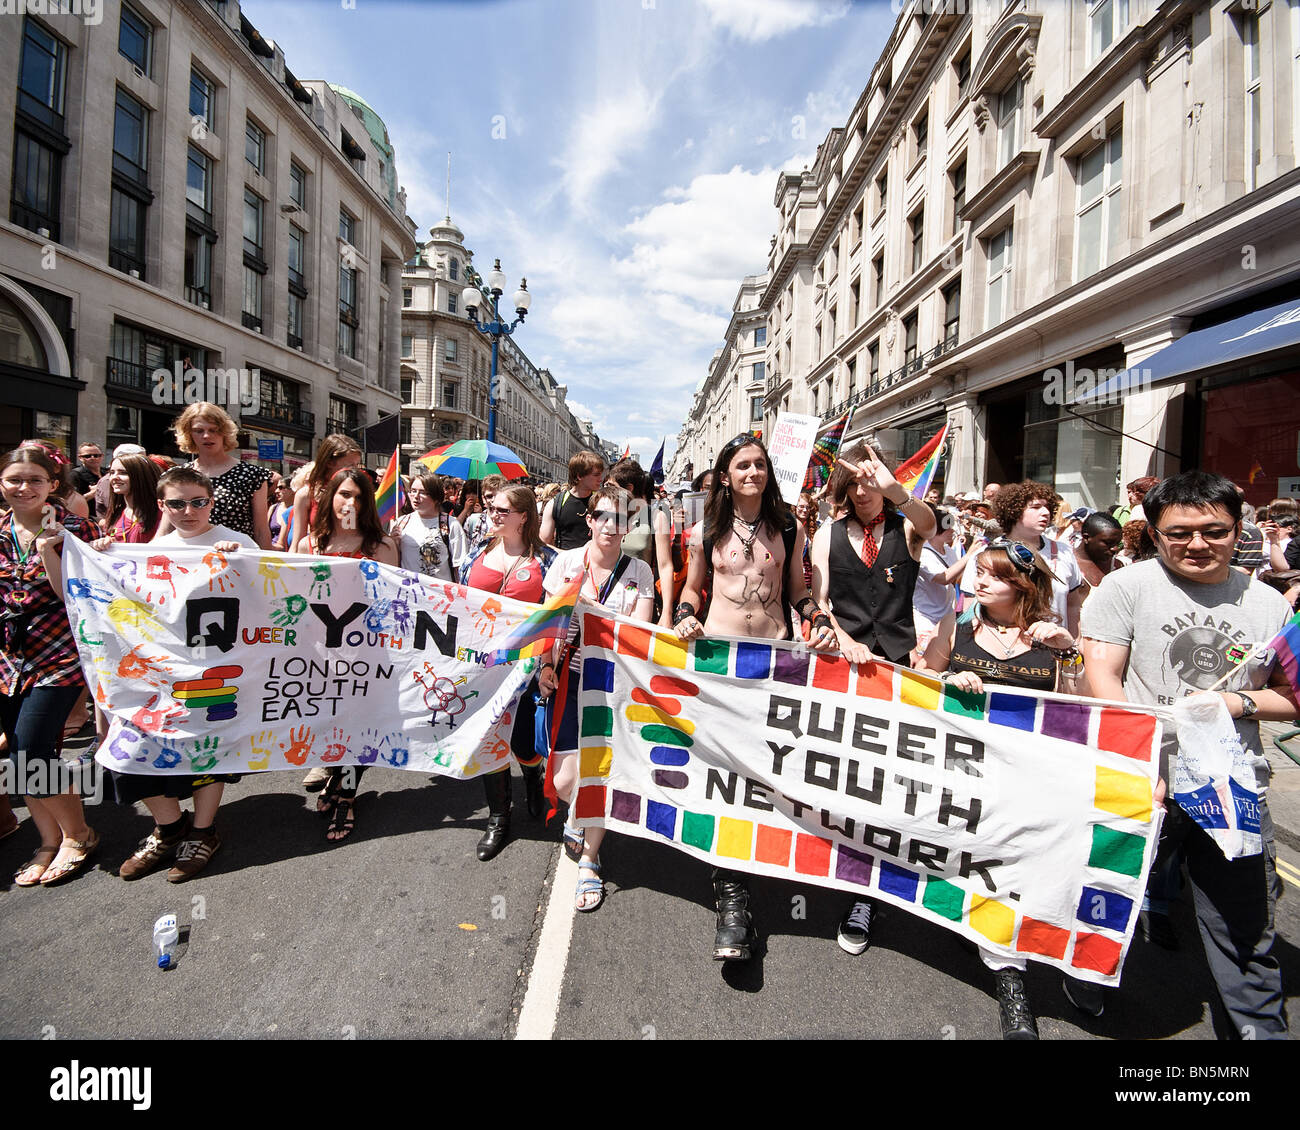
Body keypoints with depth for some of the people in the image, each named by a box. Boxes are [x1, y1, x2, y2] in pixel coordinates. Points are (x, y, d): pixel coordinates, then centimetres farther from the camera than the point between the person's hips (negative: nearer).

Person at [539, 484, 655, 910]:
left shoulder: (639, 571, 1)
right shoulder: (566, 561, 2)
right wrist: (545, 665, -4)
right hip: (570, 677, 1)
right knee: (564, 780, -3)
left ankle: (589, 859, 23)